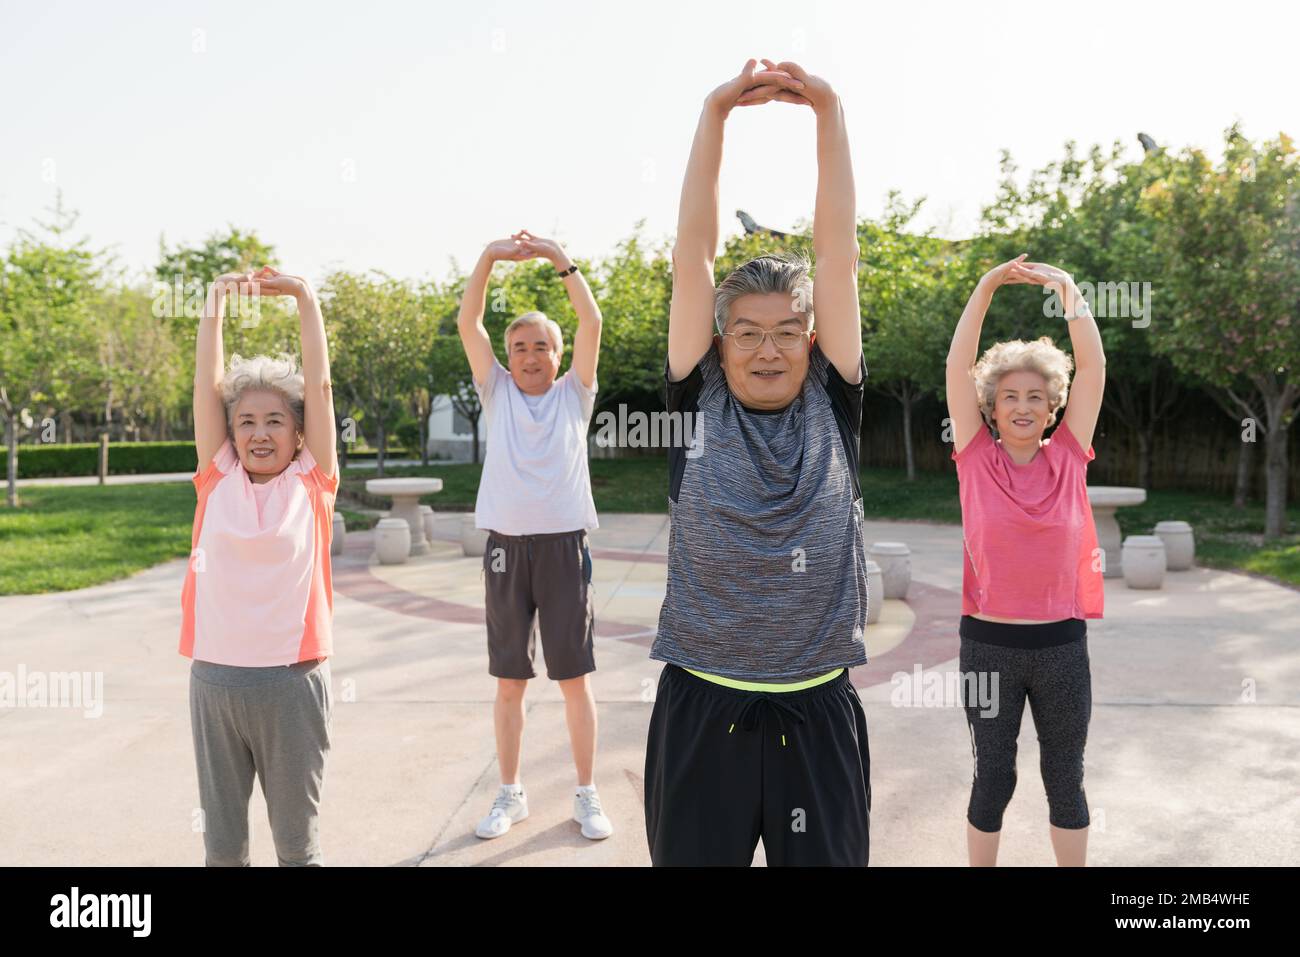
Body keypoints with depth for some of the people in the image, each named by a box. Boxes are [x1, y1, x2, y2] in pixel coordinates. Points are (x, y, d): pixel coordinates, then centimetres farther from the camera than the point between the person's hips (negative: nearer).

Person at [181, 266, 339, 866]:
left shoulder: (311, 482, 0)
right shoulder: (218, 479, 5)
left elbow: (318, 383, -2)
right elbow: (206, 383, 4)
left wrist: (303, 295, 2)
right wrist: (217, 298, 4)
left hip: (292, 679, -2)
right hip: (214, 676, 2)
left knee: (297, 841, 12)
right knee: (222, 843, 15)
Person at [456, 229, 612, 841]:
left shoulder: (574, 394, 7)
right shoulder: (496, 393, 10)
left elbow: (592, 322, -4)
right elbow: (467, 322, 1)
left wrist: (560, 259, -9)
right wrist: (489, 257, -8)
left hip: (563, 543, -1)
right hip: (506, 545, 2)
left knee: (575, 677, 4)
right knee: (508, 681, 9)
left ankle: (587, 796, 16)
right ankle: (510, 794, 23)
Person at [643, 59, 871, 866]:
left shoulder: (832, 407, 2)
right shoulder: (698, 403, 0)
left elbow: (838, 252, -1)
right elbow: (694, 254, -2)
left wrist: (829, 112, -2)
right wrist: (715, 115, -5)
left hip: (818, 712, 1)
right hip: (702, 709, -1)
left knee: (828, 859, 16)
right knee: (692, 856, 14)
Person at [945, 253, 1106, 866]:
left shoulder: (1068, 458, 1)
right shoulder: (977, 458, -3)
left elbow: (1093, 365, -4)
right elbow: (957, 366, -9)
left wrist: (1067, 290, -9)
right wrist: (985, 288, -12)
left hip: (1061, 644, 2)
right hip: (988, 643, -1)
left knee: (1065, 778, 15)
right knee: (992, 780, 11)